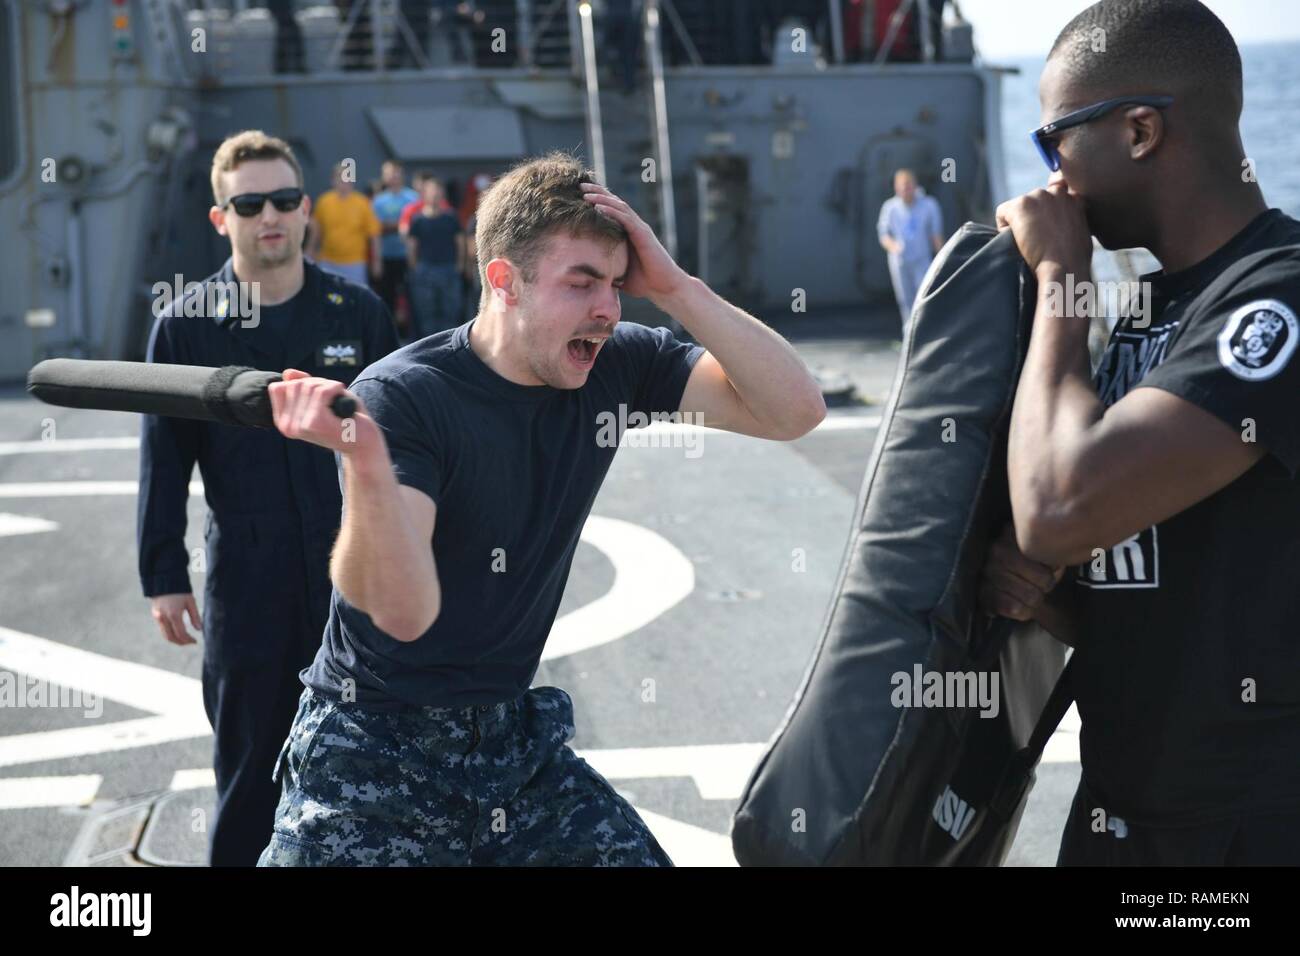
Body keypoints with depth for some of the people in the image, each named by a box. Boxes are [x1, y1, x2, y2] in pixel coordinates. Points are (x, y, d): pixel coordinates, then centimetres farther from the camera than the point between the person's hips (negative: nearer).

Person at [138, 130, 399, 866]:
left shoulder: (360, 313, 3)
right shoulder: (187, 326, -1)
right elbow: (164, 461, 0)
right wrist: (164, 577, -3)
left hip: (355, 567, 1)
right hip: (247, 579, -1)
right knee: (251, 761, 7)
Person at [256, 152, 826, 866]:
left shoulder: (617, 366, -5)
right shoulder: (401, 398, -21)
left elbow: (795, 410, -12)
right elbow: (405, 610, -31)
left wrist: (675, 288, -20)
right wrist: (364, 462, -48)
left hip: (515, 733, 5)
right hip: (374, 748, -4)